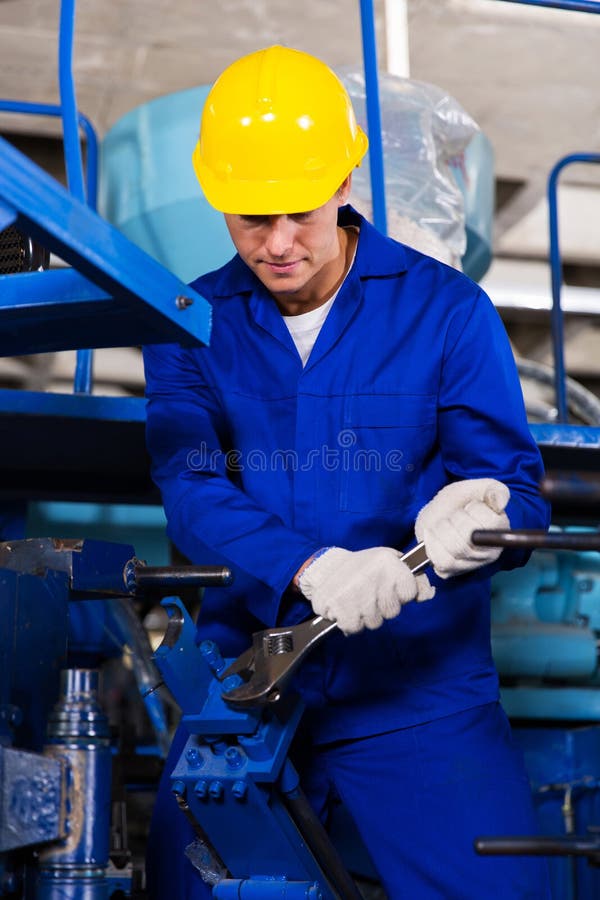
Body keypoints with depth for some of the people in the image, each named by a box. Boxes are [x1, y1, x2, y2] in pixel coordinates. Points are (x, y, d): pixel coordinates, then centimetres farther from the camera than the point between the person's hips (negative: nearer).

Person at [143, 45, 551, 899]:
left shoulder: (448, 310, -1)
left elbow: (513, 483, -5)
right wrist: (307, 571, -29)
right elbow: (191, 490, -10)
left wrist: (473, 516, -31)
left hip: (420, 691, -1)